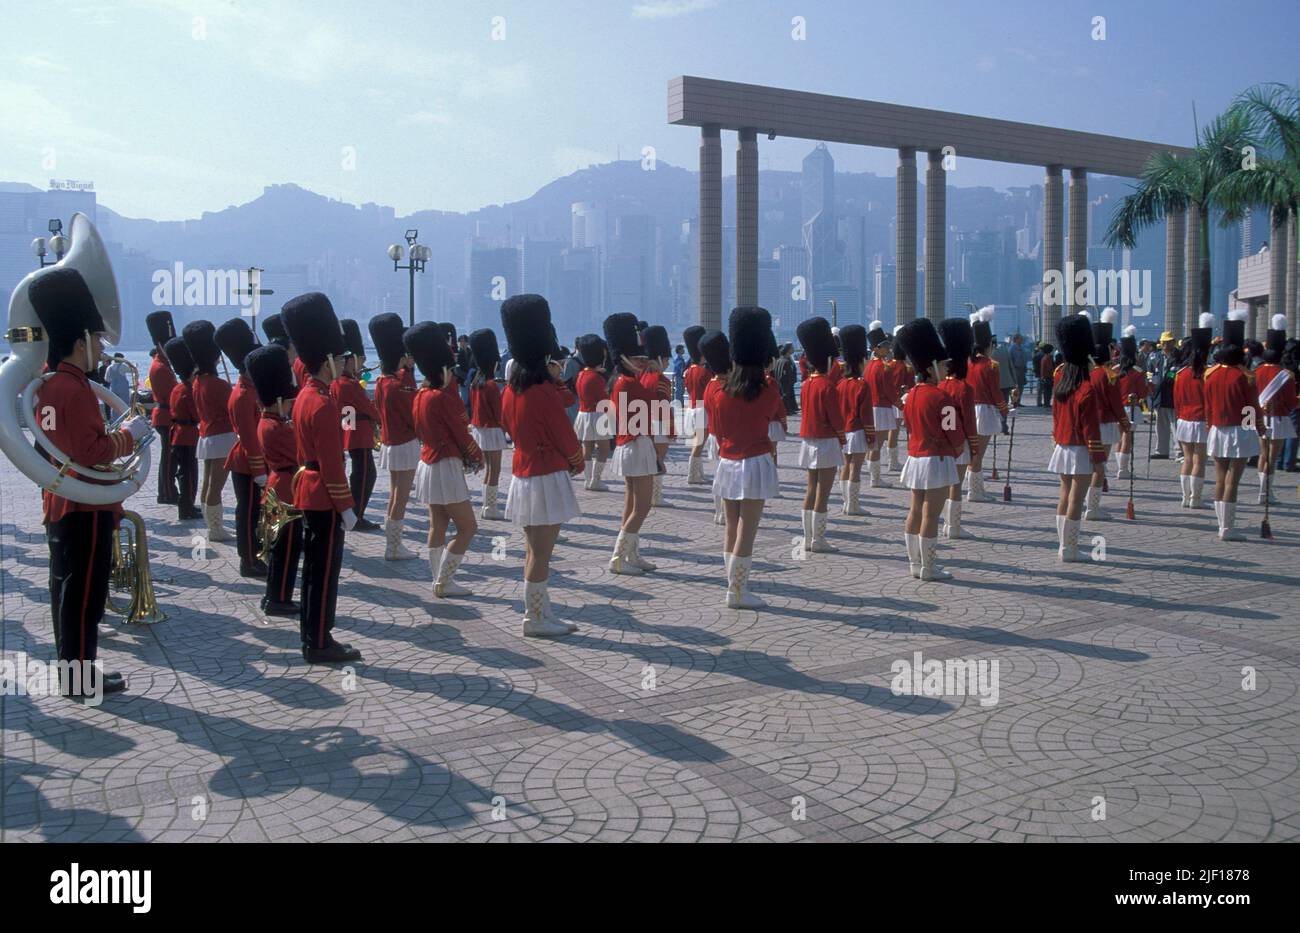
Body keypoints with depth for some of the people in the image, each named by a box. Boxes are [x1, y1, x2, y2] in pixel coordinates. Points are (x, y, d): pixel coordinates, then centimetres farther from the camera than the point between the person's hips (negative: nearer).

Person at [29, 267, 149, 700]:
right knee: (83, 595, -1)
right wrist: (129, 433, -11)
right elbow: (93, 452, -25)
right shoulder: (76, 390, -21)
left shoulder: (48, 383, 10)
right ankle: (79, 678, 7)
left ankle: (72, 668, 25)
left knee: (66, 590, 15)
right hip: (86, 508, -10)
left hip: (60, 505, 10)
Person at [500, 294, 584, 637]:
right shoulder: (545, 391, -18)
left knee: (534, 550, 14)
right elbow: (564, 435, -13)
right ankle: (536, 620, 6)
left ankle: (543, 613, 22)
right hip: (548, 477, -8)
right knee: (541, 553, -1)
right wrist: (578, 461, 7)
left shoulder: (512, 388, 6)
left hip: (522, 474, 9)